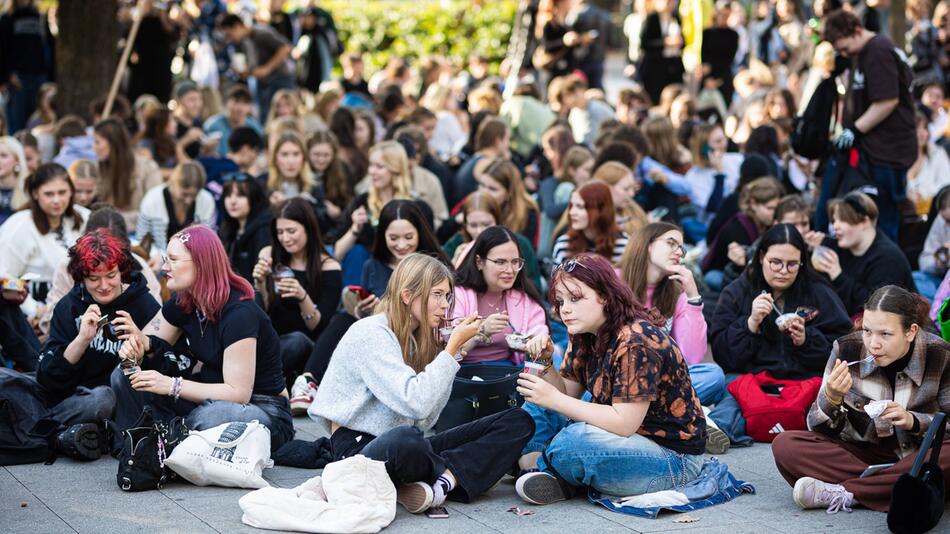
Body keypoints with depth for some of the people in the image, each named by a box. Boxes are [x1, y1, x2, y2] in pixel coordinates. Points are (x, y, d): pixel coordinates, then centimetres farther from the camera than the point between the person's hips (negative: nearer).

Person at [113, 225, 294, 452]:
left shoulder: (239, 314, -24)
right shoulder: (183, 303, 0)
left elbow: (238, 393, -28)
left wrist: (172, 385, -32)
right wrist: (137, 343, -18)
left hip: (266, 412, -7)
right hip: (210, 398, 7)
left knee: (209, 416, -41)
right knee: (125, 376, -7)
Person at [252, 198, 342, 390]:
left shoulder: (328, 267, -3)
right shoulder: (268, 256, 4)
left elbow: (321, 328, -8)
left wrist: (303, 297, -26)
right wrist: (260, 284, -13)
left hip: (307, 347, -1)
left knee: (297, 340, -37)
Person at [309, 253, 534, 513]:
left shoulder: (416, 340, 16)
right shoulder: (371, 334, -11)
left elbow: (425, 421, 6)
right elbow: (416, 403, -24)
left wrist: (452, 348, 3)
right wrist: (453, 347, -14)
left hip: (408, 449, 8)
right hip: (359, 447, -8)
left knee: (518, 421, -4)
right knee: (404, 439, -45)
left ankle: (442, 482, -24)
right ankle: (459, 472, -10)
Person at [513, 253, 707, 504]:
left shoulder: (637, 342, -24)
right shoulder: (585, 336, 4)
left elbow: (624, 423, -27)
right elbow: (566, 394, 7)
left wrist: (554, 399, -26)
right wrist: (545, 362, -11)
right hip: (631, 439, 9)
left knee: (575, 440, -33)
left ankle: (539, 466, -4)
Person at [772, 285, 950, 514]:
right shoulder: (847, 349, -9)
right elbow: (818, 428, -5)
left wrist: (912, 421, -20)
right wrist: (832, 397, -26)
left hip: (915, 456, -1)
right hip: (859, 452, 1)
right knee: (784, 445, -23)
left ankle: (842, 494, -26)